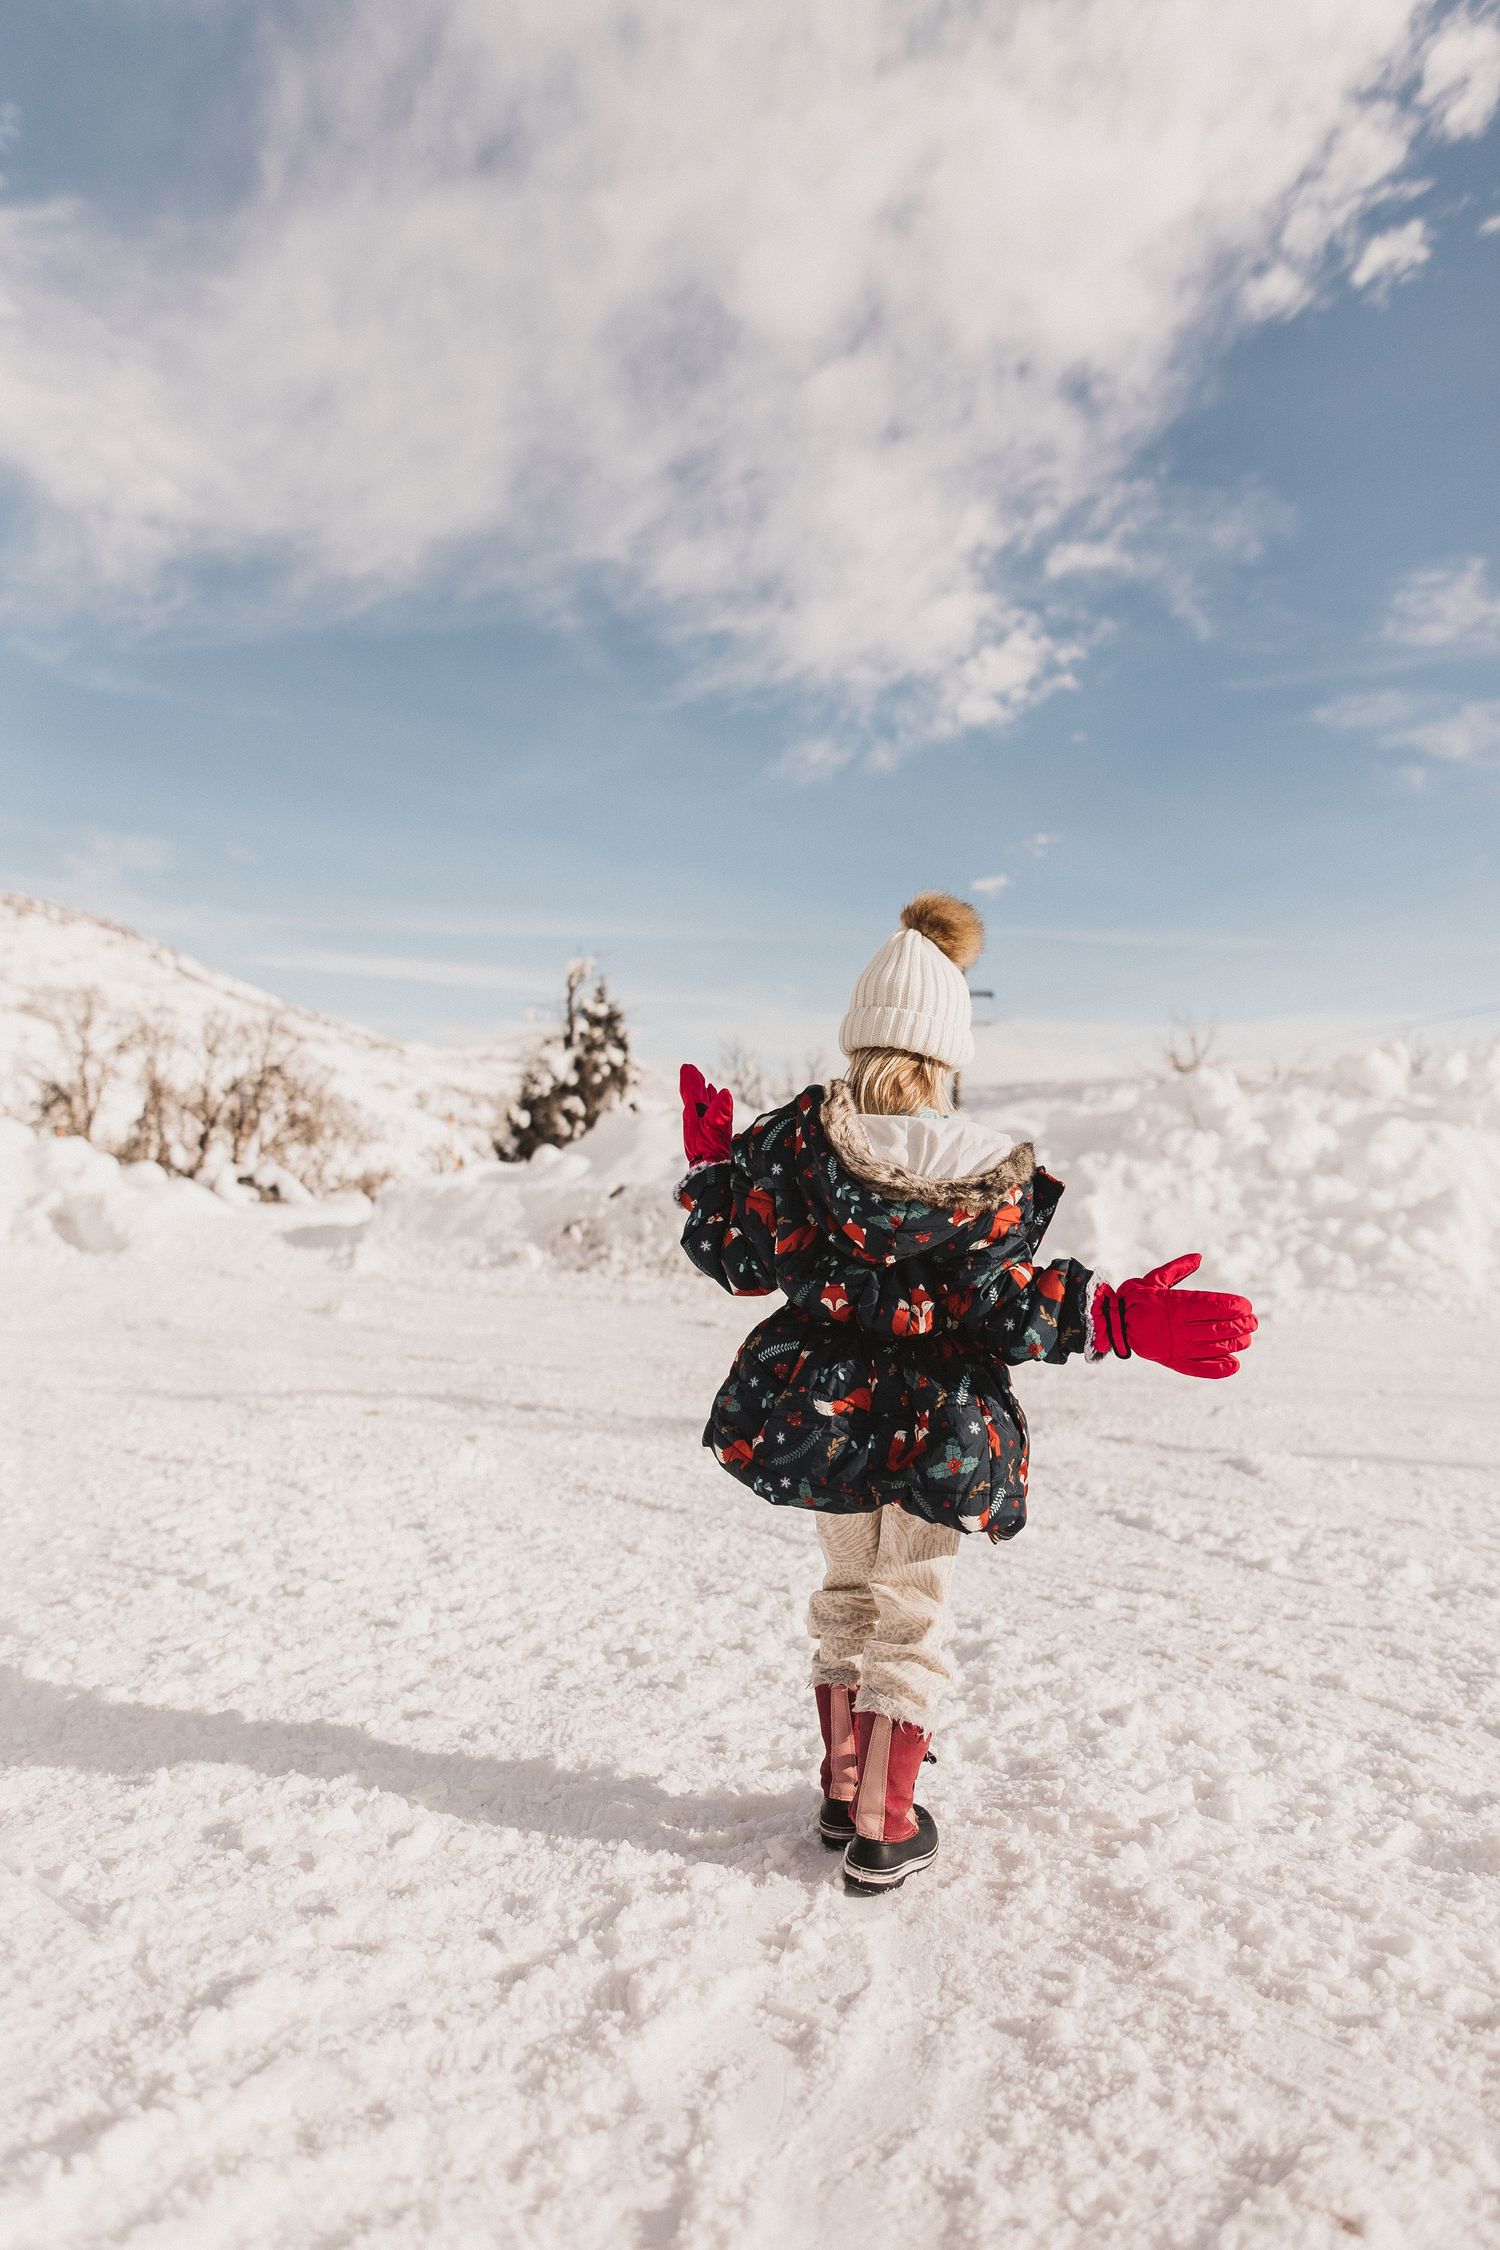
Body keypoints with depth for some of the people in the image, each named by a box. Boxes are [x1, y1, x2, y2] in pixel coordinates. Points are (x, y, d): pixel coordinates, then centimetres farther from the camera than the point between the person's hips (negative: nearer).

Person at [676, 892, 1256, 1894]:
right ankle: (887, 1830, 26)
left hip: (822, 1418, 3)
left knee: (847, 1594, 25)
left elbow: (733, 1255, -4)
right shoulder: (990, 1172, -16)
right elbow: (1004, 1302, -20)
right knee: (911, 1616, 15)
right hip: (937, 1432, -2)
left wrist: (710, 1158, 10)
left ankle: (844, 1790, 37)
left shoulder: (799, 1136, -11)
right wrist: (1122, 1316, -15)